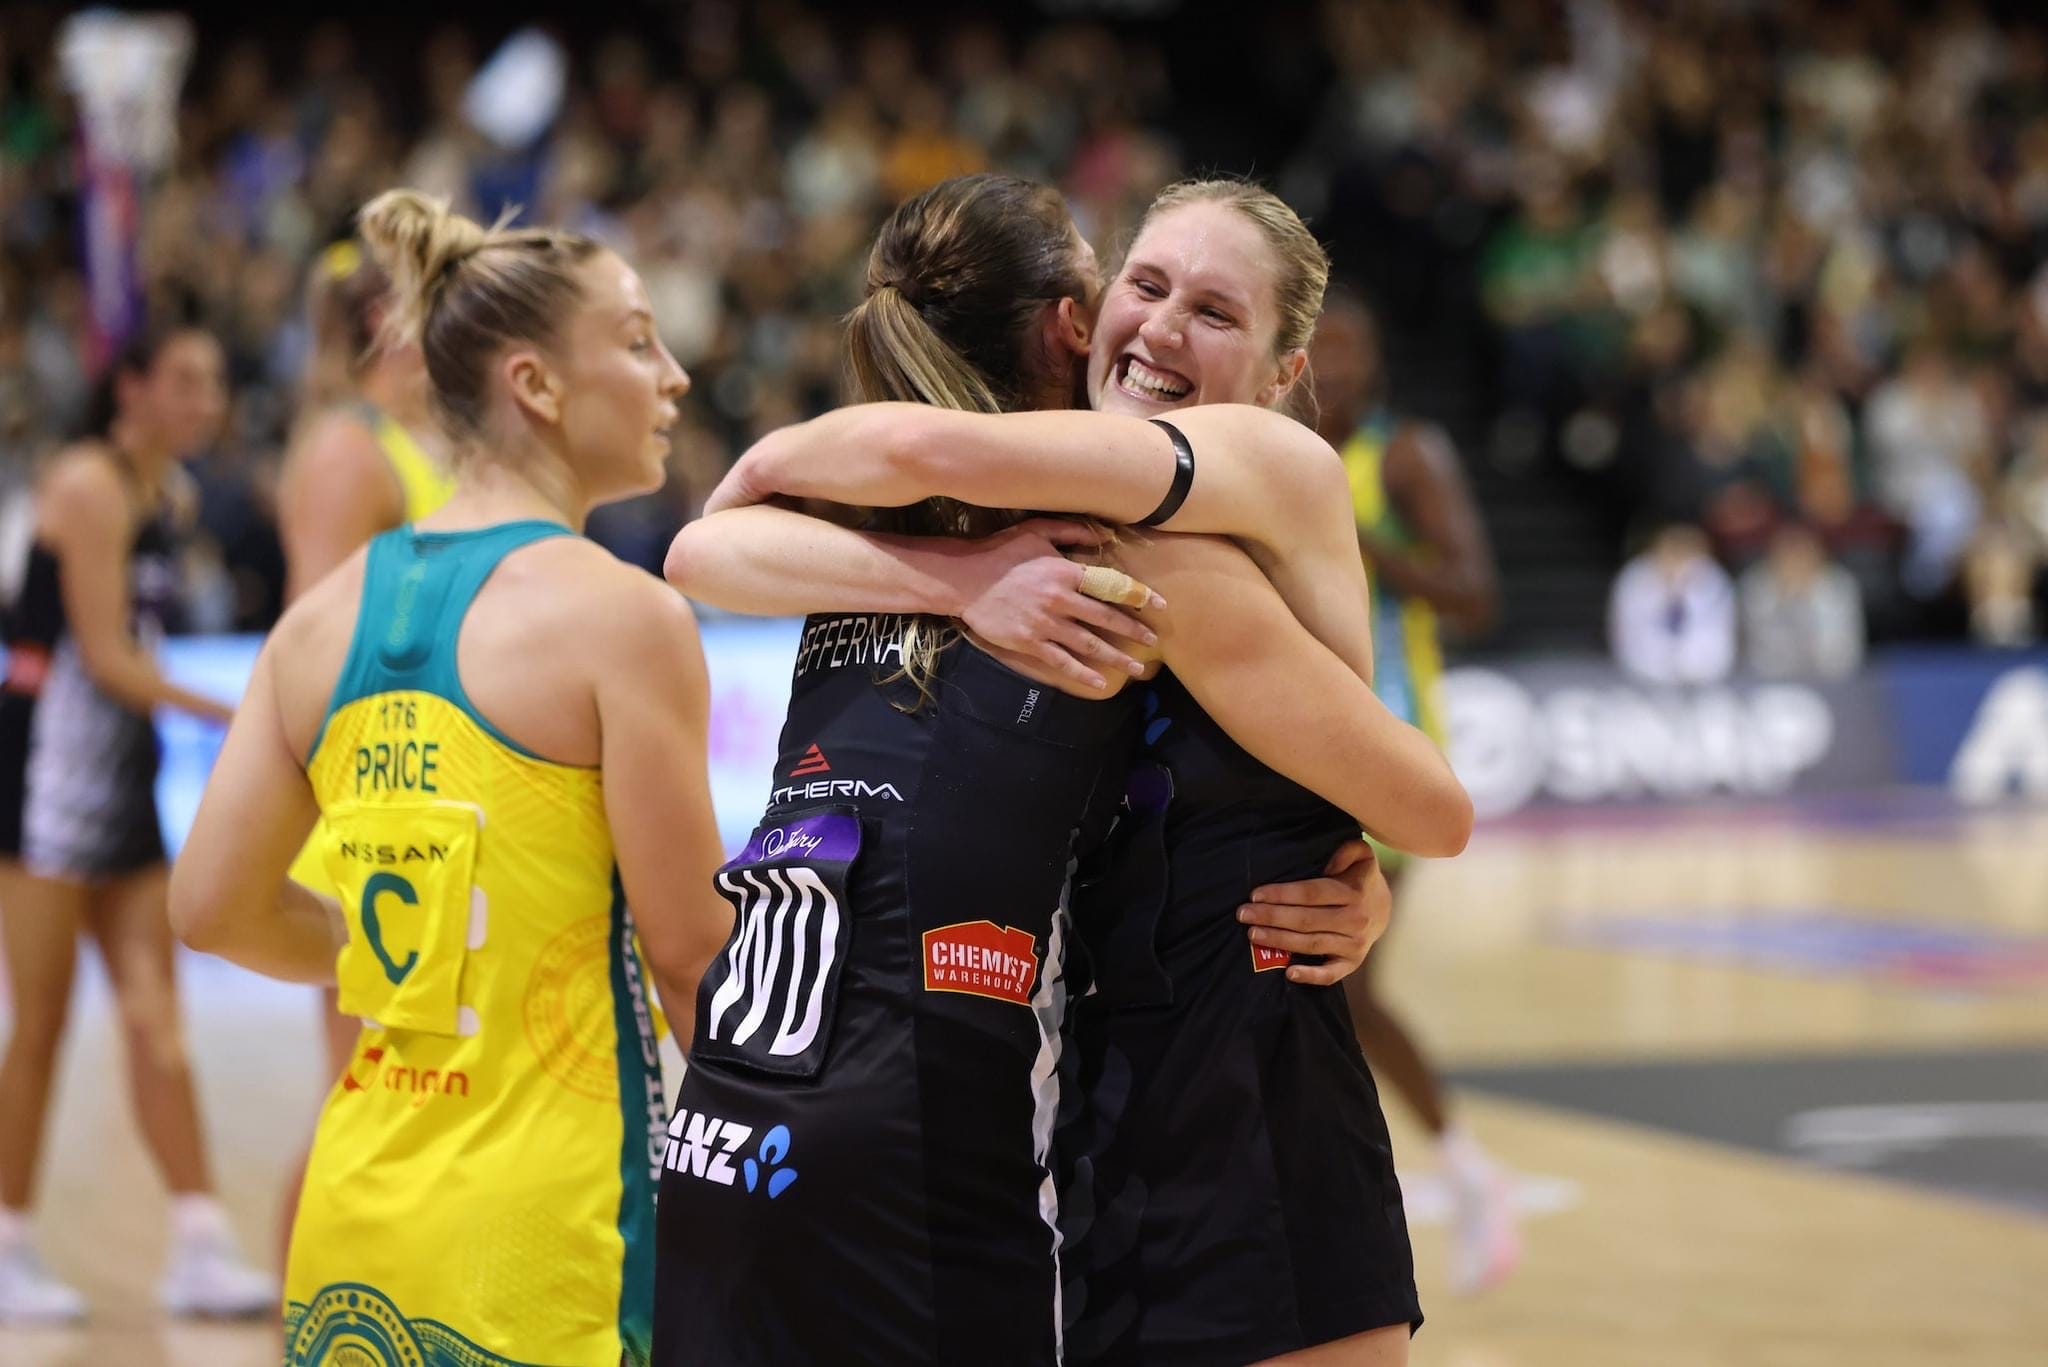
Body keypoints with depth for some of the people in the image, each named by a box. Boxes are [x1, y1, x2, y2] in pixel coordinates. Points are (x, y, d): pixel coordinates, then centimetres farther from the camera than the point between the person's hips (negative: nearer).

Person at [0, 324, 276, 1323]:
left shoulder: (174, 493, 11)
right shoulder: (88, 486, -14)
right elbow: (104, 657, -19)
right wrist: (235, 711, -25)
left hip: (121, 768, 8)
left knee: (155, 1014, 3)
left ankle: (200, 1248, 1)